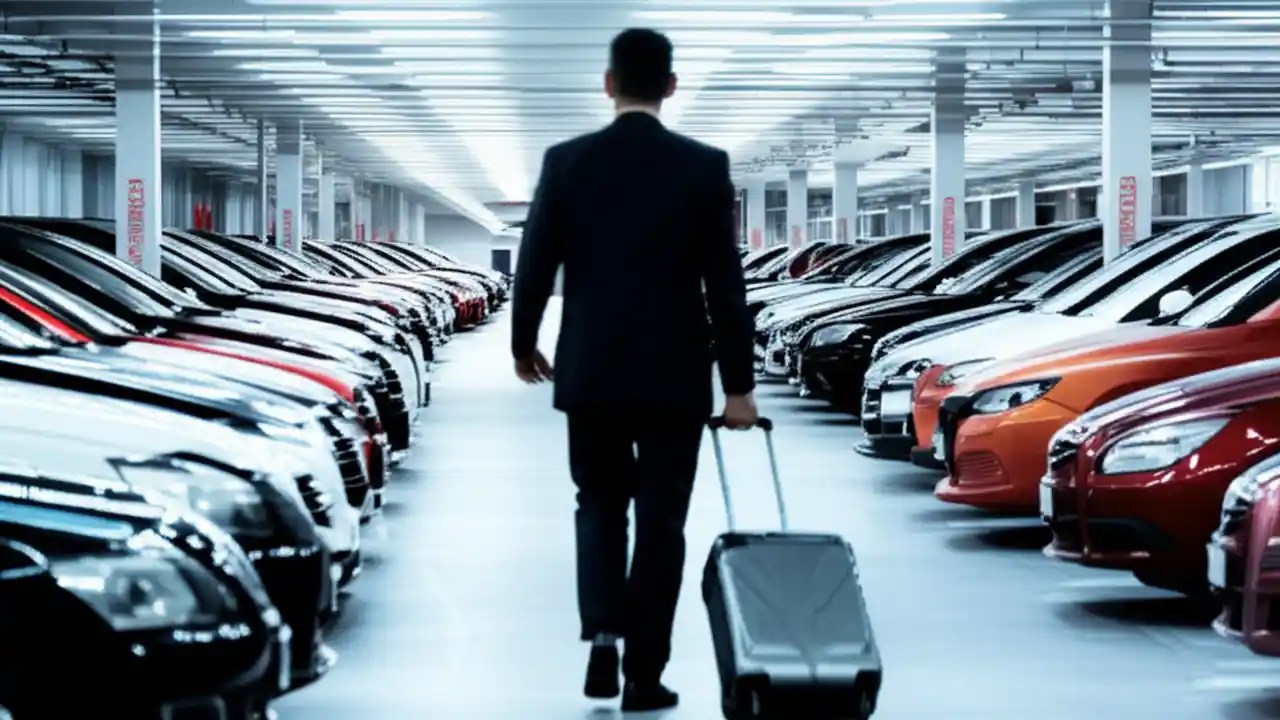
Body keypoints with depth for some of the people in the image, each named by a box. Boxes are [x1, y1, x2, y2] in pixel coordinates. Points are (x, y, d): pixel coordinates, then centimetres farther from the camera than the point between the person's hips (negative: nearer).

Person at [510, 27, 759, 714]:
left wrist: (523, 345, 17)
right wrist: (739, 385, -2)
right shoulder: (705, 166, -7)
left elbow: (533, 267, -1)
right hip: (675, 375, -1)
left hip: (591, 372, 1)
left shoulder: (566, 161, -4)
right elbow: (725, 284, -7)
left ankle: (603, 638, 1)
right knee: (660, 523, 7)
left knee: (600, 505, 19)